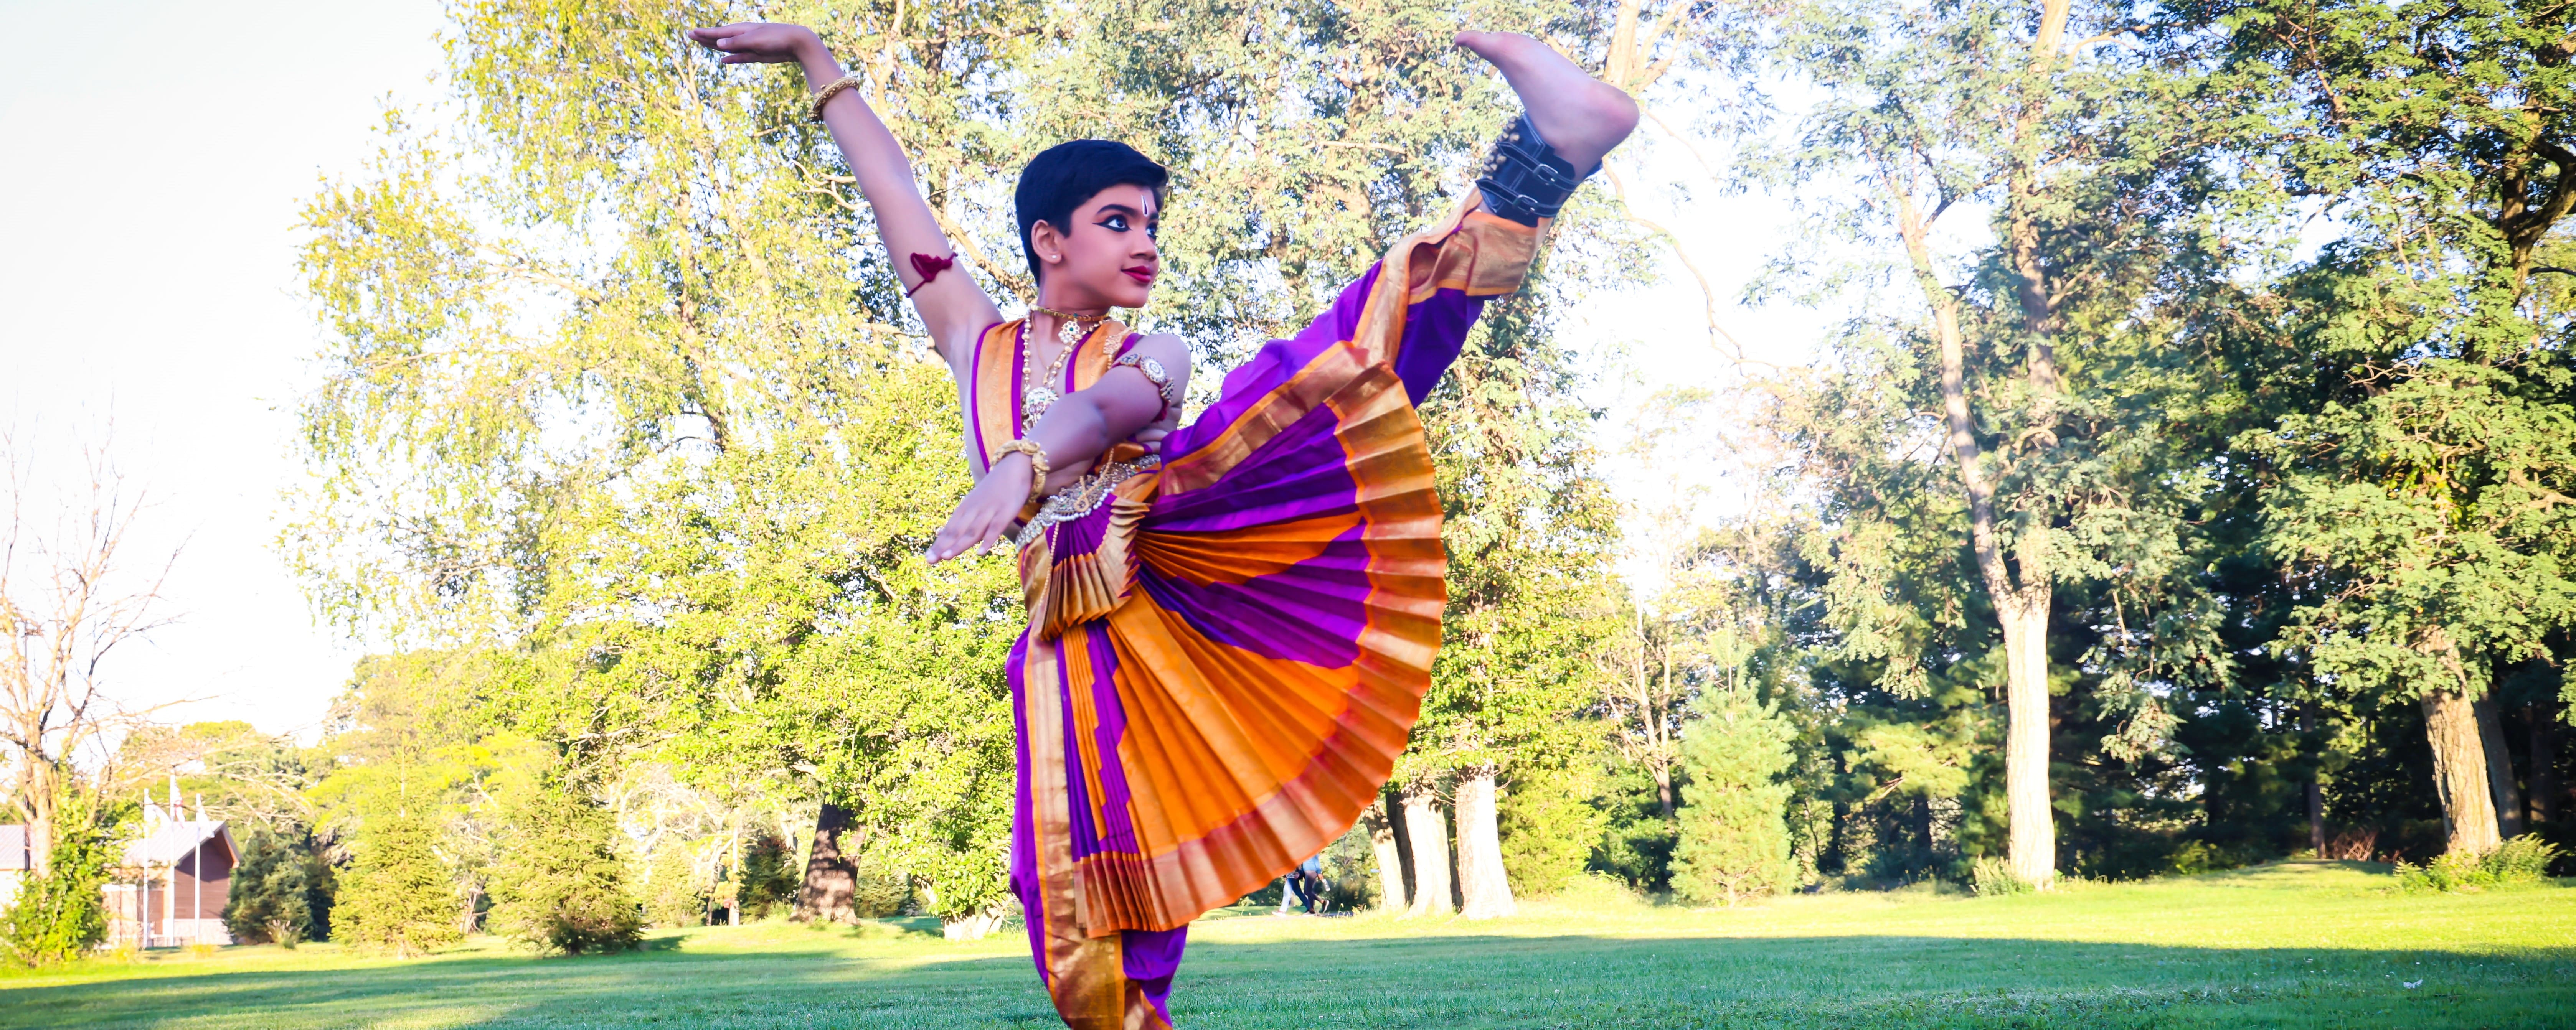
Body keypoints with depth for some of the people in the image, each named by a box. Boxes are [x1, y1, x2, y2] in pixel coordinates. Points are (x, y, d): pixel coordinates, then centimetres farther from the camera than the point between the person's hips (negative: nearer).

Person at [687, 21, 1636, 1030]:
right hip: (1072, 636, 2)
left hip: (1175, 551, -2)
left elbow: (1111, 408, -5)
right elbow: (894, 194, 25)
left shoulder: (1152, 358, 19)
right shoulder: (977, 342, 26)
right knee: (1085, 936, -7)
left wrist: (1024, 464, -28)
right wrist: (812, 54, 26)